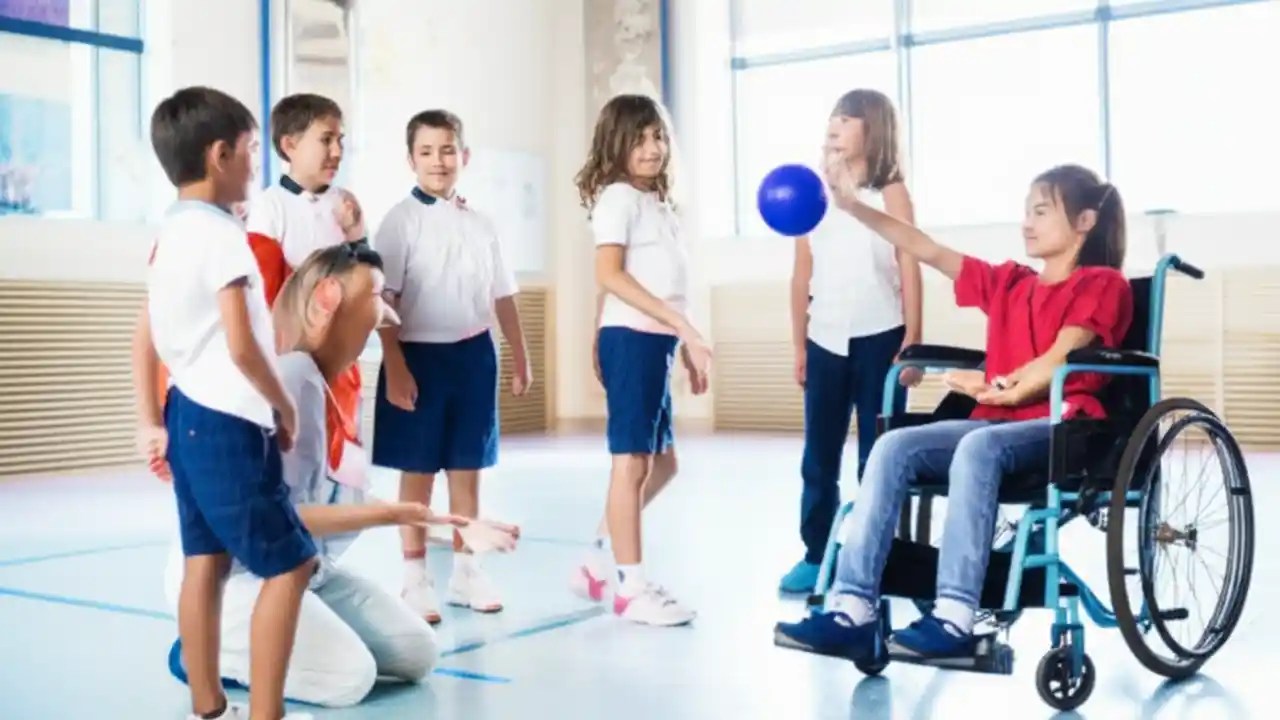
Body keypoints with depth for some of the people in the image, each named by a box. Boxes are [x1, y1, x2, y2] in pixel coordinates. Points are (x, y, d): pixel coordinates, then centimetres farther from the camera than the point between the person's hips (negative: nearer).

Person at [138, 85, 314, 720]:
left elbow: (143, 336, 14)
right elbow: (241, 346, -21)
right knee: (289, 564, -4)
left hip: (189, 414, 10)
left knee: (205, 561, 14)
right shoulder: (221, 233, -16)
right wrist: (285, 405, -6)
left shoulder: (170, 233, 11)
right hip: (228, 423, -10)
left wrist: (152, 424, 17)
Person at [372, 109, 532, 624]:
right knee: (417, 472, 4)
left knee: (467, 470, 11)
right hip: (420, 354, -4)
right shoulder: (401, 220, -5)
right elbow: (383, 299, -10)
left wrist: (520, 358, 16)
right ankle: (415, 578, 14)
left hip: (474, 355, 4)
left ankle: (465, 570, 23)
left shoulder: (480, 225, 9)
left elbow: (503, 297, 15)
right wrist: (395, 367, -16)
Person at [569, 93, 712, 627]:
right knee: (632, 462, -4)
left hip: (656, 341, 9)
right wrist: (681, 323, -22)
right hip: (631, 339, -9)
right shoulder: (617, 197, -8)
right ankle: (631, 587, 4)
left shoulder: (658, 201, 18)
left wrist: (686, 341, 15)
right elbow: (609, 275, -19)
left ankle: (598, 563, 24)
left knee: (662, 462, 15)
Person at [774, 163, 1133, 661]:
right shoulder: (1007, 282, 20)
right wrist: (855, 206, 11)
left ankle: (954, 620, -41)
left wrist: (1000, 391, -17)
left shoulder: (1103, 284, 4)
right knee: (894, 447, -20)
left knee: (978, 447, -38)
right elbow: (928, 251, 16)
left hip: (1065, 429, -6)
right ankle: (852, 609, -29)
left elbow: (1060, 360, -9)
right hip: (999, 424, 6)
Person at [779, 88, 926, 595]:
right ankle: (815, 556, 15)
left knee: (878, 455, 2)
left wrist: (911, 344, -8)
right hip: (825, 343, 3)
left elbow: (910, 271, -3)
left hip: (878, 339, -3)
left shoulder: (891, 193, 0)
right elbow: (802, 276, 10)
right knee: (818, 457, 6)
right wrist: (799, 345, 8)